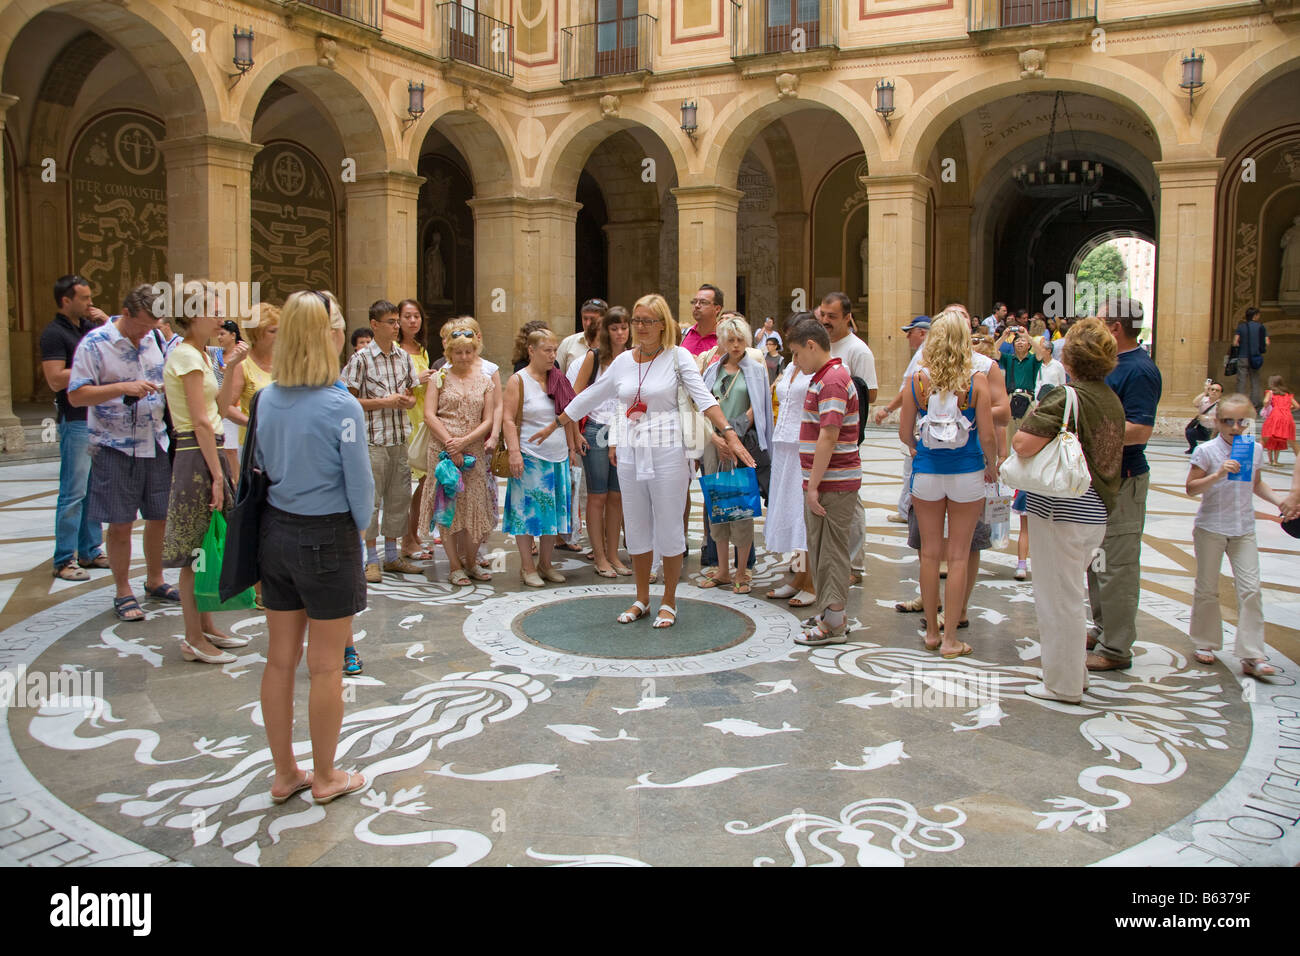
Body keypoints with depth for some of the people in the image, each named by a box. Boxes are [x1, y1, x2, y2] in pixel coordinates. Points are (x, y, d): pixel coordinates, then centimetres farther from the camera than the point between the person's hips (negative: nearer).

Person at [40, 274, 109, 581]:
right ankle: (64, 560, 1)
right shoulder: (54, 333, -10)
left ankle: (90, 551, 20)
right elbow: (56, 380, -18)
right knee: (73, 492, -5)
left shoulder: (89, 327, 12)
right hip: (75, 421, -8)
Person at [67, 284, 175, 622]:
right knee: (120, 523, 2)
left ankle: (155, 581, 30)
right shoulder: (95, 343, -10)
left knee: (160, 517, 11)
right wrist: (124, 388, -22)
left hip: (157, 443, 5)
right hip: (115, 447, -5)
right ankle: (123, 593, 16)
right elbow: (76, 396, -13)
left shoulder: (156, 338, 7)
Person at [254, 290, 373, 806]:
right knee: (326, 666, 7)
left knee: (280, 659, 15)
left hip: (275, 532, 6)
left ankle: (284, 773, 28)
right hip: (327, 539, -6)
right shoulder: (341, 406, -18)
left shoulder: (267, 399, 1)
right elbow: (359, 484, -13)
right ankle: (326, 777, 22)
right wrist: (359, 529, 5)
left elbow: (263, 464, 9)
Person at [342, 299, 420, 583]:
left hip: (400, 438, 5)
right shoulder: (361, 359, -6)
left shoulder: (404, 357, 10)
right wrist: (383, 402, -14)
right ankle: (372, 560, 10)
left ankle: (392, 555, 22)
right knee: (371, 498, -1)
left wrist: (407, 400, -4)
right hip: (372, 439, -5)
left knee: (399, 496, 10)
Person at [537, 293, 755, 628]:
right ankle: (642, 600, 26)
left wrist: (730, 435, -27)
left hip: (666, 452, -4)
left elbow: (704, 398, -14)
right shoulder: (624, 361, 9)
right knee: (636, 528, 11)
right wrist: (553, 426, 22)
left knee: (669, 528, 2)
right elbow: (588, 398, 17)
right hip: (629, 452, 4)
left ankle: (669, 602, 18)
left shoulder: (678, 356, -3)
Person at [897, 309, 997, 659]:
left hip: (926, 472, 2)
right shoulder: (976, 381, -11)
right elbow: (987, 436, -10)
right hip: (966, 473, -2)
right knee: (958, 556, 6)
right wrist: (991, 467, 8)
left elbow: (904, 431, 0)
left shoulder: (917, 380, -5)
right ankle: (950, 638, 11)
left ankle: (931, 631, 23)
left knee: (930, 553, 13)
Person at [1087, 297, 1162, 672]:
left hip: (1122, 480, -10)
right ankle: (1102, 629, 31)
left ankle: (1116, 649, 2)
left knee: (1116, 565, -5)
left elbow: (1139, 430, -26)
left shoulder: (1139, 370, -18)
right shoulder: (1111, 364, 13)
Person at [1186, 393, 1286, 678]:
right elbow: (1191, 487, -11)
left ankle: (1251, 656, -1)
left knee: (1250, 588, -4)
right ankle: (1205, 643, 25)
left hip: (1244, 529, 3)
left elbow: (1257, 484, 18)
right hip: (1211, 528, -3)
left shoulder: (1255, 450, 4)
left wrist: (1278, 500, 3)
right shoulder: (1207, 451, -9)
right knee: (1207, 588, 8)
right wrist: (1218, 475, -25)